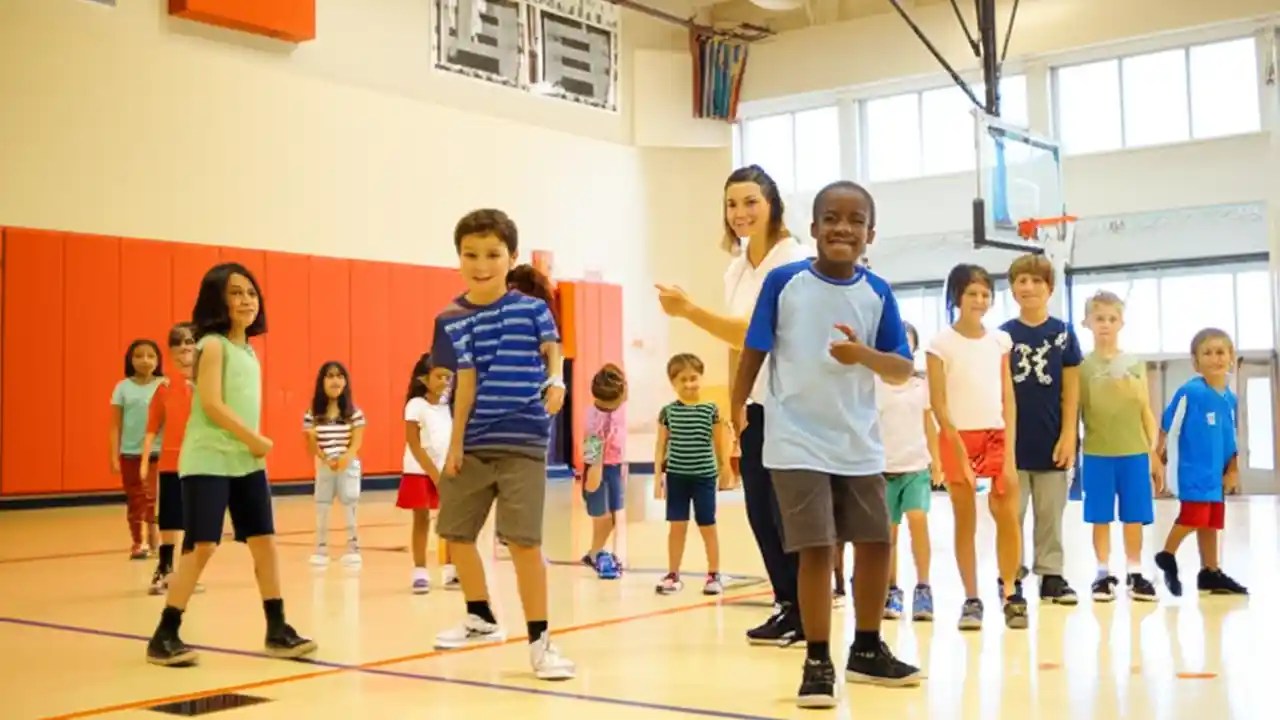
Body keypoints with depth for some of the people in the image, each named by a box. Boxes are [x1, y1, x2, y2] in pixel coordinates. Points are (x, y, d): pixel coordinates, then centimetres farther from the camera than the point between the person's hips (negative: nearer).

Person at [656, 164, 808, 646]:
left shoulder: (792, 260, -13)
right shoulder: (735, 269, 11)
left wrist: (689, 311, -30)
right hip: (756, 406, 7)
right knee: (760, 511, 8)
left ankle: (803, 615, 10)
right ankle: (787, 606, 20)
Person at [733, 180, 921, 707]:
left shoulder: (877, 292, -1)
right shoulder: (784, 281, -7)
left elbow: (903, 370, -3)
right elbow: (754, 350, 0)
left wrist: (864, 355, -21)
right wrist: (737, 406, -2)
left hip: (859, 443, 4)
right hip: (798, 442, -4)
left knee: (875, 544, 11)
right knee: (816, 549, -7)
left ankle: (866, 651, 30)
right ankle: (818, 664, 8)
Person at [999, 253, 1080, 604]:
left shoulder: (1063, 333, 1)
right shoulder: (1003, 335, 1)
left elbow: (1071, 390, 1)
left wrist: (1068, 435, -6)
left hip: (1052, 440, 0)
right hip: (1013, 440, 0)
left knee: (1050, 514, 9)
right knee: (1011, 513, 5)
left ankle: (1051, 575, 17)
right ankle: (1010, 577, 12)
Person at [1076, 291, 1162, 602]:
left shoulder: (1136, 363, 6)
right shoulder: (1082, 365, 1)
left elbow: (1146, 411, 8)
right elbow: (1074, 410, 2)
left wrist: (1154, 453, 6)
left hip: (1135, 451, 1)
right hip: (1097, 452, -1)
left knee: (1134, 517, 5)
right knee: (1101, 518, 5)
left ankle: (1134, 573, 15)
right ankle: (1104, 574, 14)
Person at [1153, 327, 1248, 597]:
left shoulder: (1230, 398, 5)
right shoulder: (1189, 392, -14)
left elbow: (1230, 440, 13)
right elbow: (1167, 427, -7)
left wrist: (1233, 470, 11)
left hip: (1216, 472, 7)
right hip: (1191, 469, -7)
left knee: (1212, 522, 12)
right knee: (1194, 517, -14)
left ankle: (1210, 573, 22)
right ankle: (1167, 557, 9)